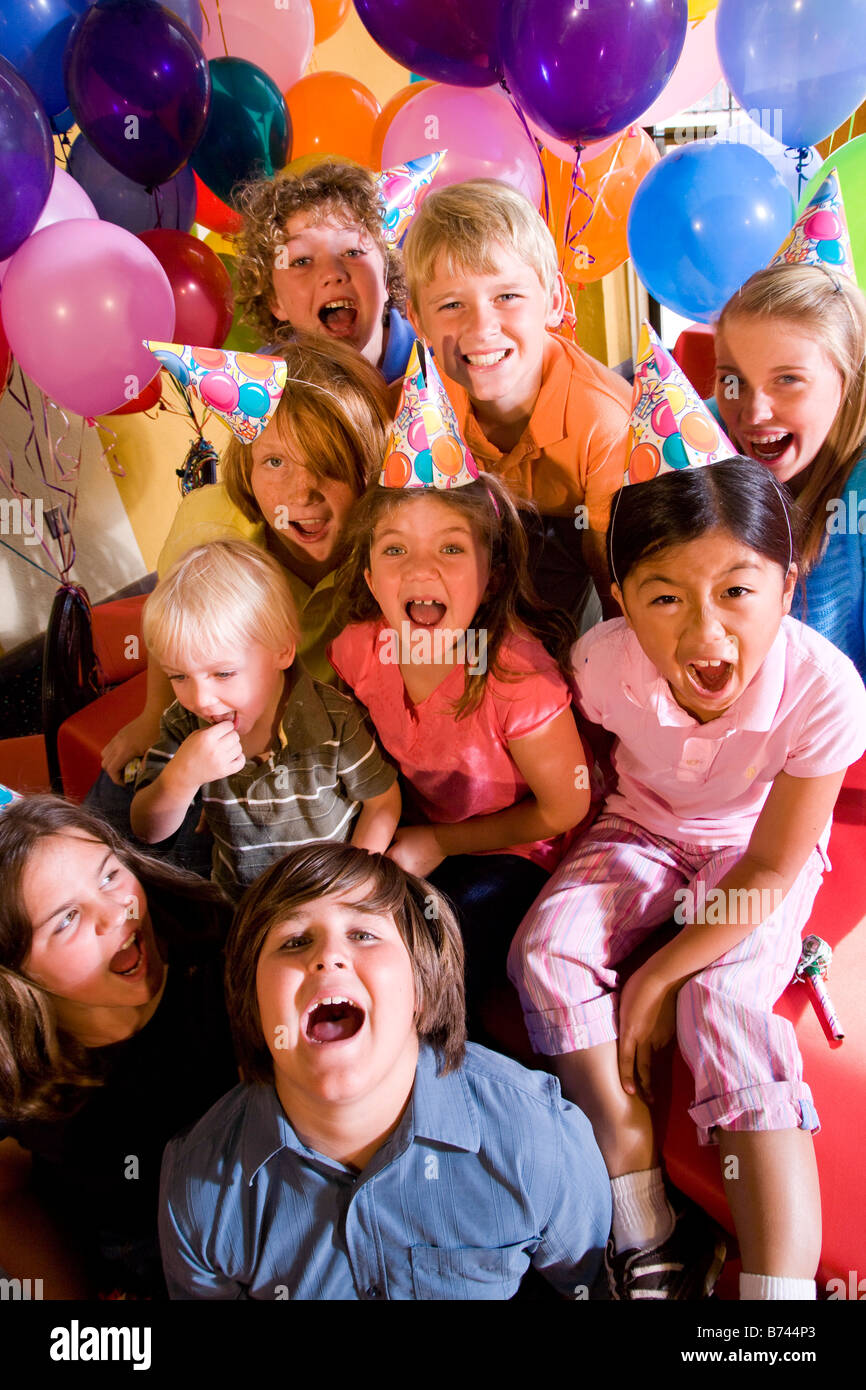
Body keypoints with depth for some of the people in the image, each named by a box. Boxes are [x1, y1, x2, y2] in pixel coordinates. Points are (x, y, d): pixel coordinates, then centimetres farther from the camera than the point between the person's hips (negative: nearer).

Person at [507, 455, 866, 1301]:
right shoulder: (602, 662, -28)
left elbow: (770, 870, -22)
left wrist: (659, 977, -21)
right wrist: (592, 870, -6)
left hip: (755, 851, -2)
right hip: (641, 832, 2)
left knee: (726, 1007, -25)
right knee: (545, 951, -20)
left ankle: (780, 1282, -17)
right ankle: (644, 1231, -13)